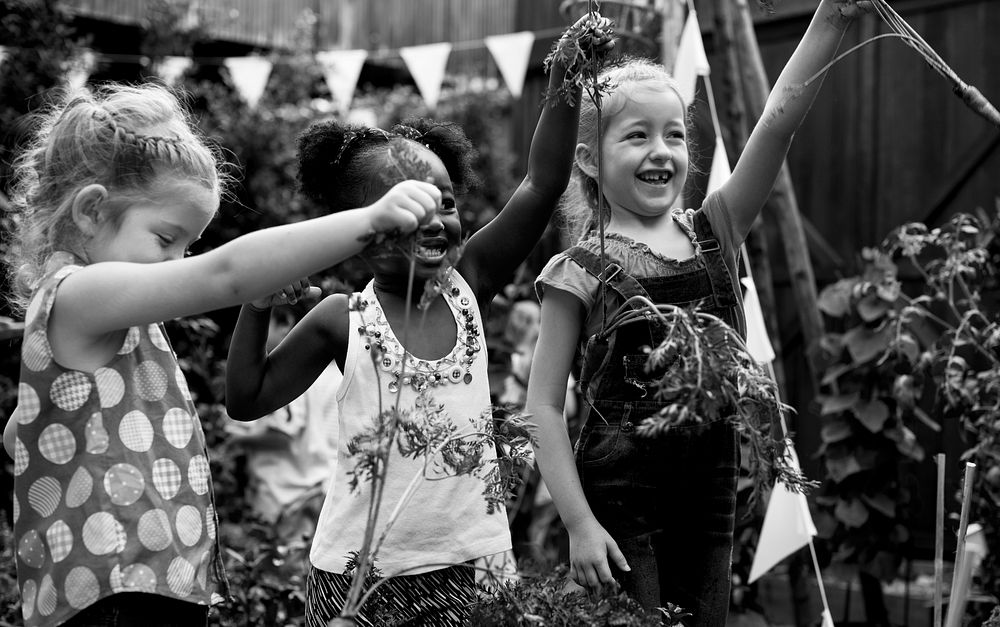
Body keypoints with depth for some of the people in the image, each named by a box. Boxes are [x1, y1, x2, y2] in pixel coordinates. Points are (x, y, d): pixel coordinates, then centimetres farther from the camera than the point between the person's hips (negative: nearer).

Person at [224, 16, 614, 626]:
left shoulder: (467, 289, 0)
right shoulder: (343, 320, -5)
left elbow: (542, 186, -8)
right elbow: (248, 399, -1)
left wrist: (565, 85, -18)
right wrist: (258, 300, -11)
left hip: (469, 563, 2)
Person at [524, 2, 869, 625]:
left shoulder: (713, 235, 5)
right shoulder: (583, 269, -6)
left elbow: (779, 123, -7)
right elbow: (544, 404, -6)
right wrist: (580, 523, -13)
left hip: (709, 501, 4)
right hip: (620, 501, -4)